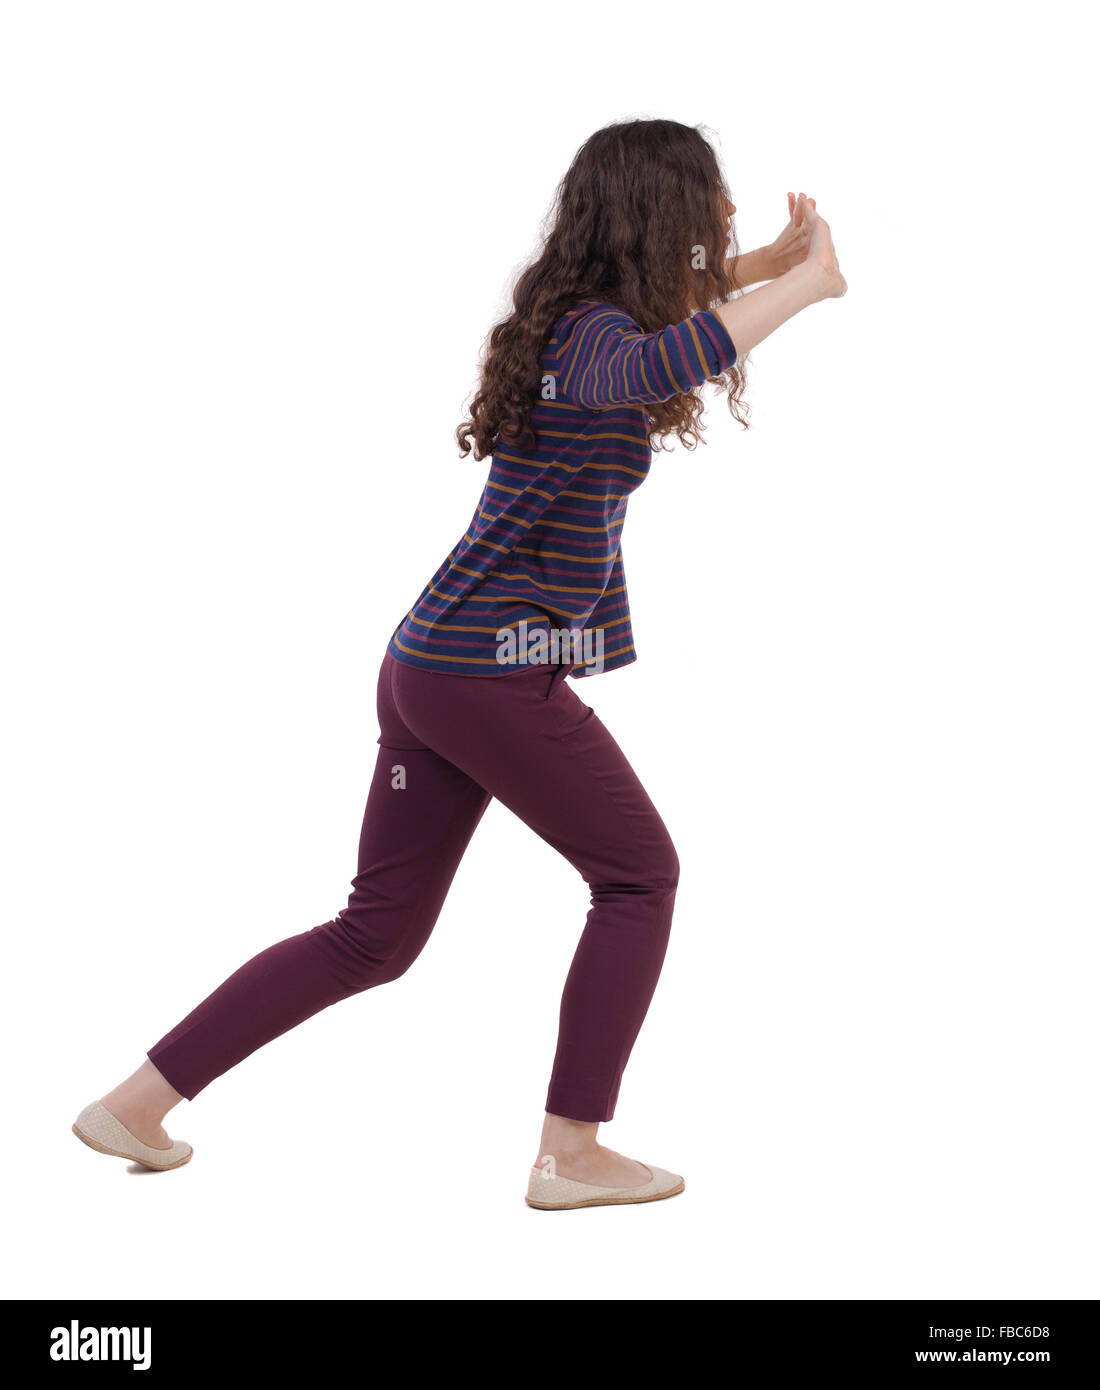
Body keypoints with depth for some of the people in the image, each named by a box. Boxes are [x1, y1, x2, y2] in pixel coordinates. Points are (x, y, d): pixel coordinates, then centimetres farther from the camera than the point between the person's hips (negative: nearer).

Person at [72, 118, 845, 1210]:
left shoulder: (575, 316, 15)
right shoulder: (594, 334, -13)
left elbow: (670, 298, 39)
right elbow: (660, 363, -40)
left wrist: (775, 258, 25)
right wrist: (809, 283, -28)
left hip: (426, 666, 9)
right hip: (496, 672, -9)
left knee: (377, 933, 13)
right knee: (638, 875, 9)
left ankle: (141, 1100, 15)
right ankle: (570, 1156, 12)